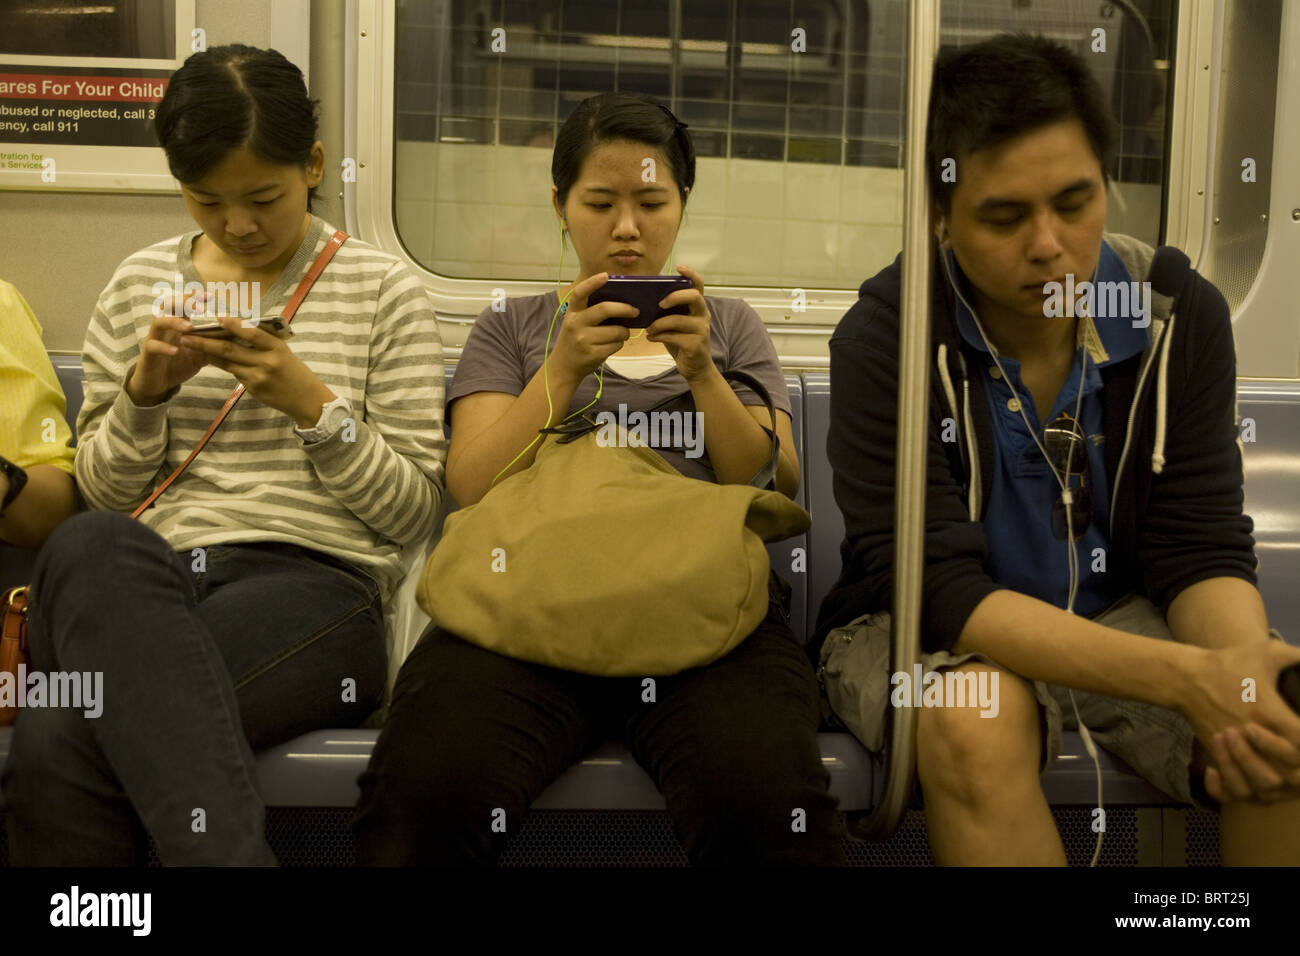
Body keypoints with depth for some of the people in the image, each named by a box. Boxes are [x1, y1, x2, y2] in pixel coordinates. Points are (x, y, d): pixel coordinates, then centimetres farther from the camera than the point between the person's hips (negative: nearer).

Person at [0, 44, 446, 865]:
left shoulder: (383, 290, 8)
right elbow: (102, 493, 17)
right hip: (138, 585, 4)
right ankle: (230, 847, -36)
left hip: (315, 582, -3)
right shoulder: (139, 285, 17)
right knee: (90, 547, -38)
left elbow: (414, 512, 4)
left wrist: (313, 405, -10)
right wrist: (143, 394, -2)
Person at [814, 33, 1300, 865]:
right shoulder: (883, 341, -19)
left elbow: (1199, 546, -6)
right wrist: (1183, 678, -36)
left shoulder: (1179, 315, -8)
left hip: (1118, 619, 4)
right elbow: (938, 585, -25)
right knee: (976, 721, -36)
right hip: (932, 632, -3)